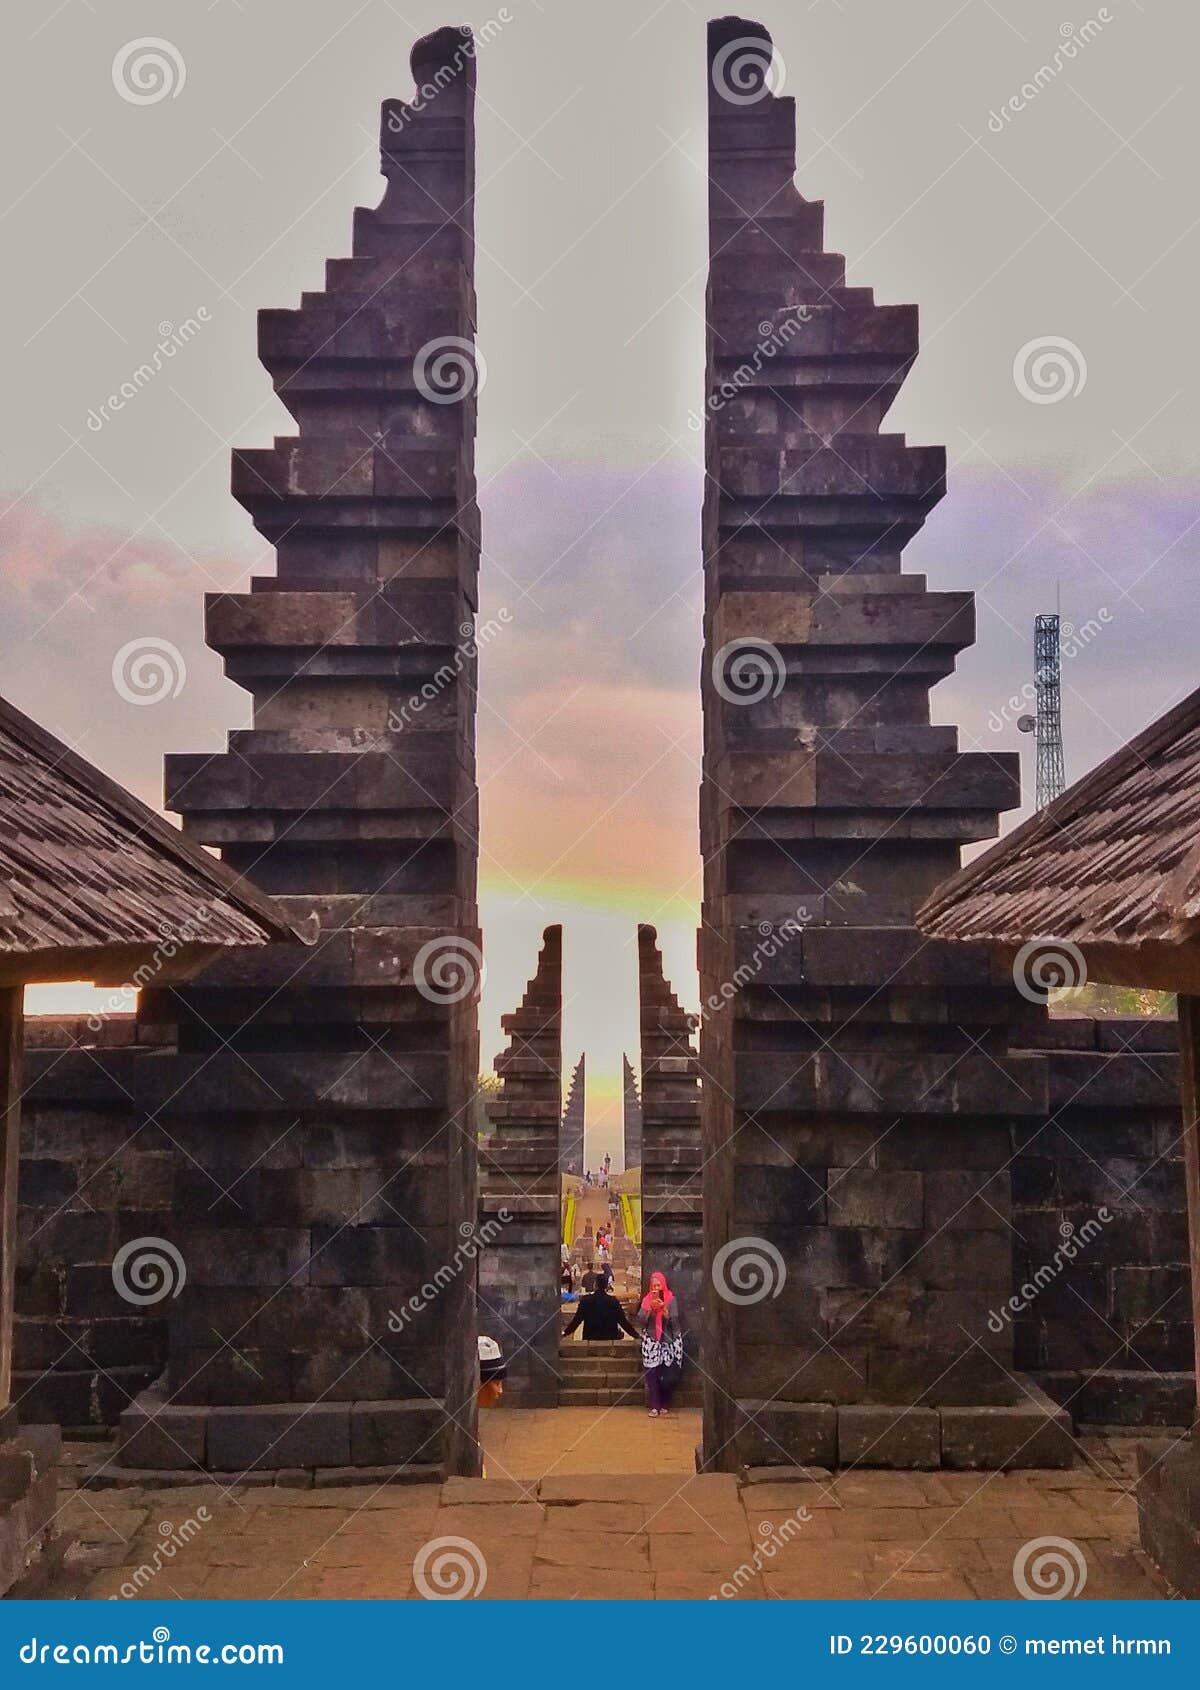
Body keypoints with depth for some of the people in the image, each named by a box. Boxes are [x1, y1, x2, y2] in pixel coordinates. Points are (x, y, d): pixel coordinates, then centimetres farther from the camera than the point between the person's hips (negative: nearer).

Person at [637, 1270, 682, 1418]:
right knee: (651, 1374, -9)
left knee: (668, 1375, -3)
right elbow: (640, 1321, -2)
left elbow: (674, 1321, -8)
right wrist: (650, 1308, -16)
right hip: (651, 1342, 1)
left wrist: (664, 1309, -22)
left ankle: (665, 1404, 15)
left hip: (669, 1341, -1)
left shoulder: (671, 1299, -2)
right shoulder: (647, 1300, 4)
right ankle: (654, 1406, -5)